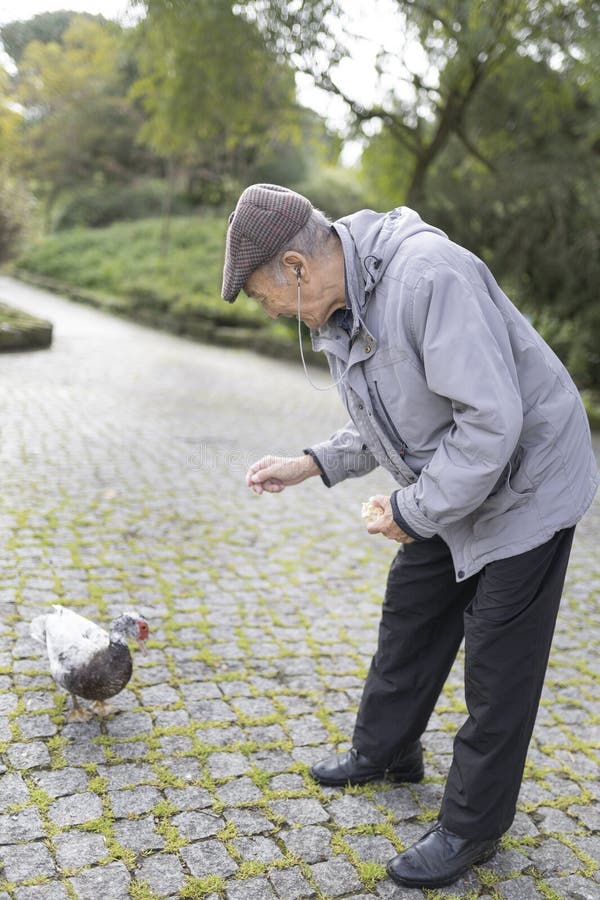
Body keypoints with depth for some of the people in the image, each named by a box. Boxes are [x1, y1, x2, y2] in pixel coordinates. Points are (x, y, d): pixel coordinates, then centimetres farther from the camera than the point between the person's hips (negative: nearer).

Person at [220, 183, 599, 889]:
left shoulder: (431, 276, -32)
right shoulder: (337, 308, 0)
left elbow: (492, 420, -33)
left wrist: (413, 512, -23)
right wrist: (309, 465, 0)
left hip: (526, 482, -9)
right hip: (446, 488, 9)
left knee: (498, 668, 2)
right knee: (408, 620, 20)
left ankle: (471, 827, 20)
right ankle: (385, 751, 42)